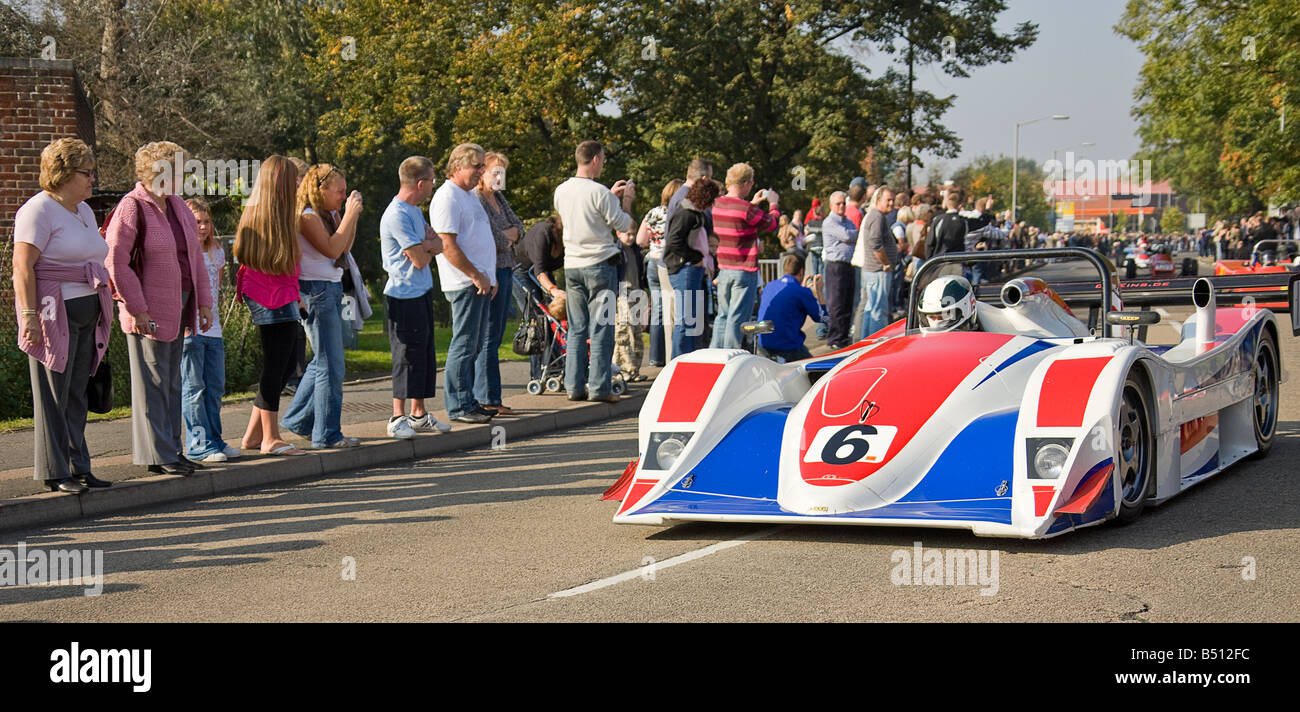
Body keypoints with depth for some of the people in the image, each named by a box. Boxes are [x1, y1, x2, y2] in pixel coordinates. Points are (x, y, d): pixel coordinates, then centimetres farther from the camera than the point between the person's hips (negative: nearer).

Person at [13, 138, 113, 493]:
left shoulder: (84, 211, 18)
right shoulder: (39, 210, -9)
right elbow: (23, 267, -15)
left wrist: (102, 310, 19)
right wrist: (29, 315, -22)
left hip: (86, 315, 8)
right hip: (54, 314, -8)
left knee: (76, 395, 10)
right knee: (53, 395, -3)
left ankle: (78, 467, 15)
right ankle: (55, 472, 1)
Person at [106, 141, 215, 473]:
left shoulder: (177, 206, 12)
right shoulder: (132, 209, -13)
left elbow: (194, 255, 17)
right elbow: (115, 262, -17)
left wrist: (203, 302, 13)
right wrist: (137, 310, -18)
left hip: (179, 307, 8)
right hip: (150, 311, -8)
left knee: (172, 382, 13)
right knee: (153, 383, -3)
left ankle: (172, 449, 19)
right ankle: (158, 455, 2)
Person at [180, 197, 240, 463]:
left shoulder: (217, 253, 14)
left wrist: (213, 316, 14)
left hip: (212, 329, 6)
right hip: (188, 330, -6)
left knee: (215, 388, 9)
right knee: (193, 388, -3)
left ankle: (214, 440, 16)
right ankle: (199, 445, -1)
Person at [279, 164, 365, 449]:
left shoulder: (324, 215, 15)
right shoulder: (306, 216, -14)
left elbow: (345, 247, 18)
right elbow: (331, 249, -22)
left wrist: (353, 217, 8)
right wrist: (348, 214, -16)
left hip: (330, 289, 10)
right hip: (316, 290, -10)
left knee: (322, 362, 18)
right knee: (330, 366, -7)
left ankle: (298, 421, 28)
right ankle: (327, 435, -2)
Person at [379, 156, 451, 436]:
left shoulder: (414, 211, 14)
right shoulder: (397, 215, -18)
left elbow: (439, 245, 10)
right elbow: (420, 260, -17)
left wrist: (425, 245, -11)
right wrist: (427, 247, 5)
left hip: (422, 292, 10)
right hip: (404, 295, -9)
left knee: (425, 353, 12)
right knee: (407, 355, -7)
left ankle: (419, 414, 19)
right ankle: (398, 418, -2)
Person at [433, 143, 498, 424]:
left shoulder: (469, 196, 20)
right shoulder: (447, 198, -12)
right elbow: (448, 245, -19)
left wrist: (490, 276, 20)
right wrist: (476, 276, -17)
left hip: (480, 282, 10)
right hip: (465, 284, -10)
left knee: (474, 346, 12)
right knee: (464, 345, -7)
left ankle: (468, 402, 18)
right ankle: (458, 406, -3)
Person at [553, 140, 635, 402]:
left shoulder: (561, 191, 6)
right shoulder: (599, 192, -14)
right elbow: (624, 225, -6)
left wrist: (612, 197, 24)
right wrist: (626, 200, 10)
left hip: (572, 266, 6)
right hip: (600, 264, -6)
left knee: (576, 328, 10)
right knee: (601, 328, -1)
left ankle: (574, 386, 10)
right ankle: (599, 387, -1)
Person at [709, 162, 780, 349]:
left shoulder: (717, 204, 4)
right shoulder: (747, 209, -18)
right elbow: (771, 223, -4)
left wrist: (752, 203, 28)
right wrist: (774, 203, 13)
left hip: (723, 269, 7)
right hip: (745, 270, -7)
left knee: (723, 315, 16)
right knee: (737, 318, -2)